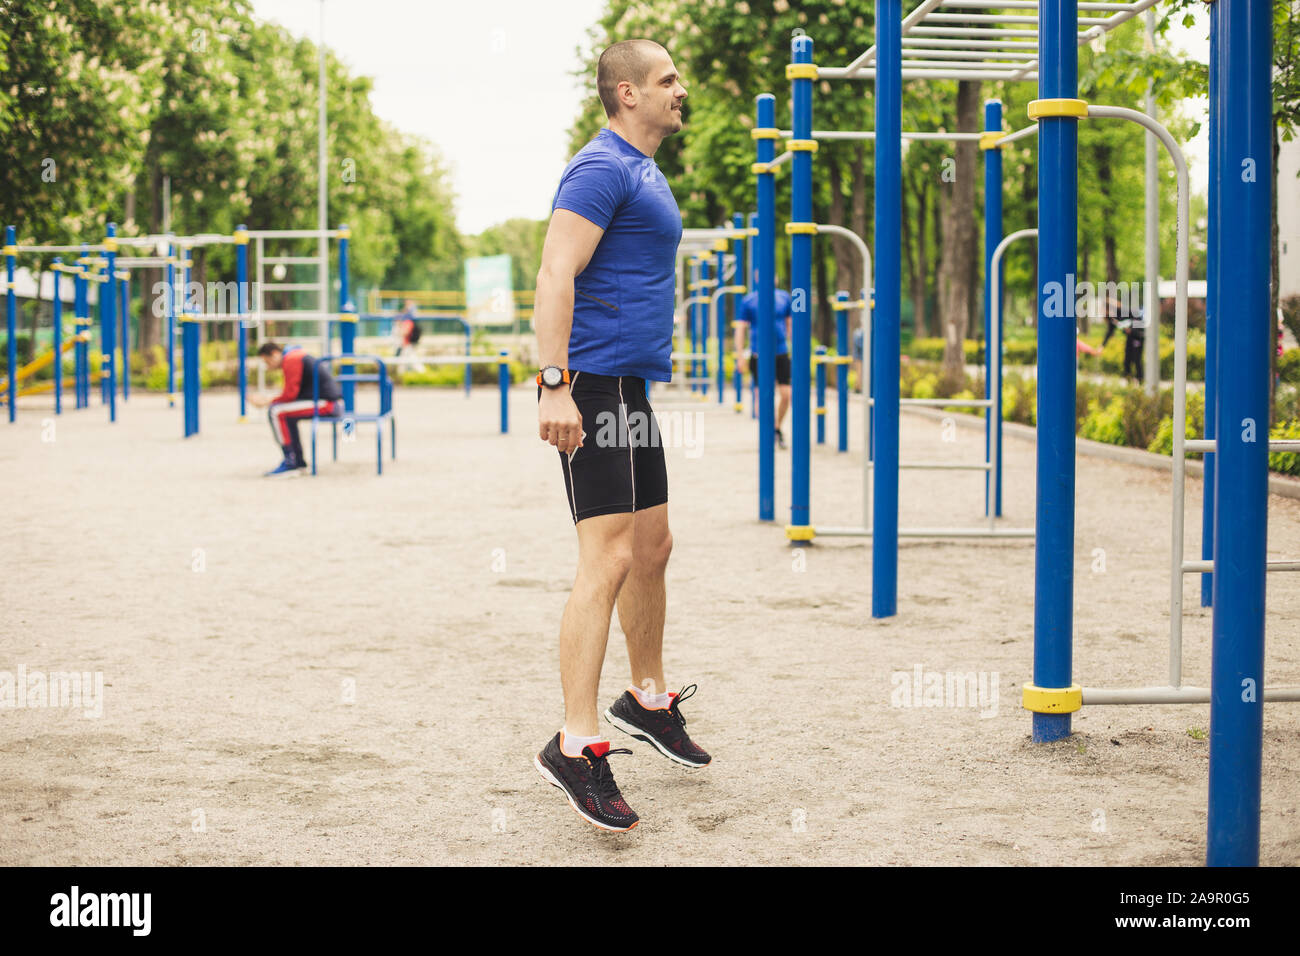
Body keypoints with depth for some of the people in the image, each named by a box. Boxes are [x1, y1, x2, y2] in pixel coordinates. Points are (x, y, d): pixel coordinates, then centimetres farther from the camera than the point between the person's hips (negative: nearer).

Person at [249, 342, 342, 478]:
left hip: (325, 402, -11)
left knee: (275, 412, -17)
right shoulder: (295, 356, 22)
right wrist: (268, 400, 9)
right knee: (286, 414, 25)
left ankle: (291, 464, -14)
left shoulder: (291, 360, -10)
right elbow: (291, 392, 21)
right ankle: (298, 462, 20)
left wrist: (268, 402, -4)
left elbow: (290, 394, -17)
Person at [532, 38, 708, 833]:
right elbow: (556, 277, -22)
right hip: (596, 386, -10)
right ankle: (577, 747, -12)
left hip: (631, 385, 10)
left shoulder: (642, 173, 20)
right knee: (608, 560, -14)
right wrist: (557, 384, -29)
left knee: (653, 548, 18)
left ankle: (648, 699, 35)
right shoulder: (602, 170, -12)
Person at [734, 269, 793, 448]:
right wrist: (740, 355, -5)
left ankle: (777, 427, 22)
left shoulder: (784, 297, 7)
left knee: (786, 394, -1)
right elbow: (740, 329, 0)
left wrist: (793, 347, 11)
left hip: (781, 353, 2)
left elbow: (790, 324, 15)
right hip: (759, 356, -2)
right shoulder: (748, 301, -1)